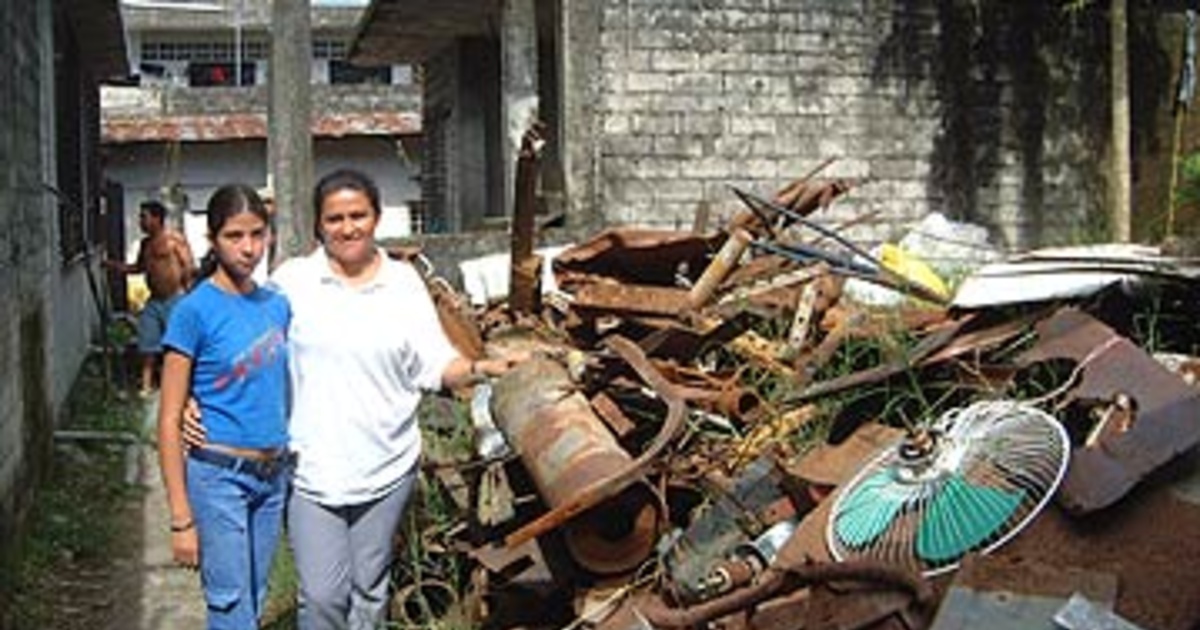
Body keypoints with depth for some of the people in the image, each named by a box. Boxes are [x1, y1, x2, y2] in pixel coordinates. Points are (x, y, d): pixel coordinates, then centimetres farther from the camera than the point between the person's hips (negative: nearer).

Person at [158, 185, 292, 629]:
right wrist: (181, 518, -13)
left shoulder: (277, 304, 6)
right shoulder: (195, 310, -11)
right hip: (219, 476, -6)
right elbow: (169, 421, -11)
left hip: (273, 475, 6)